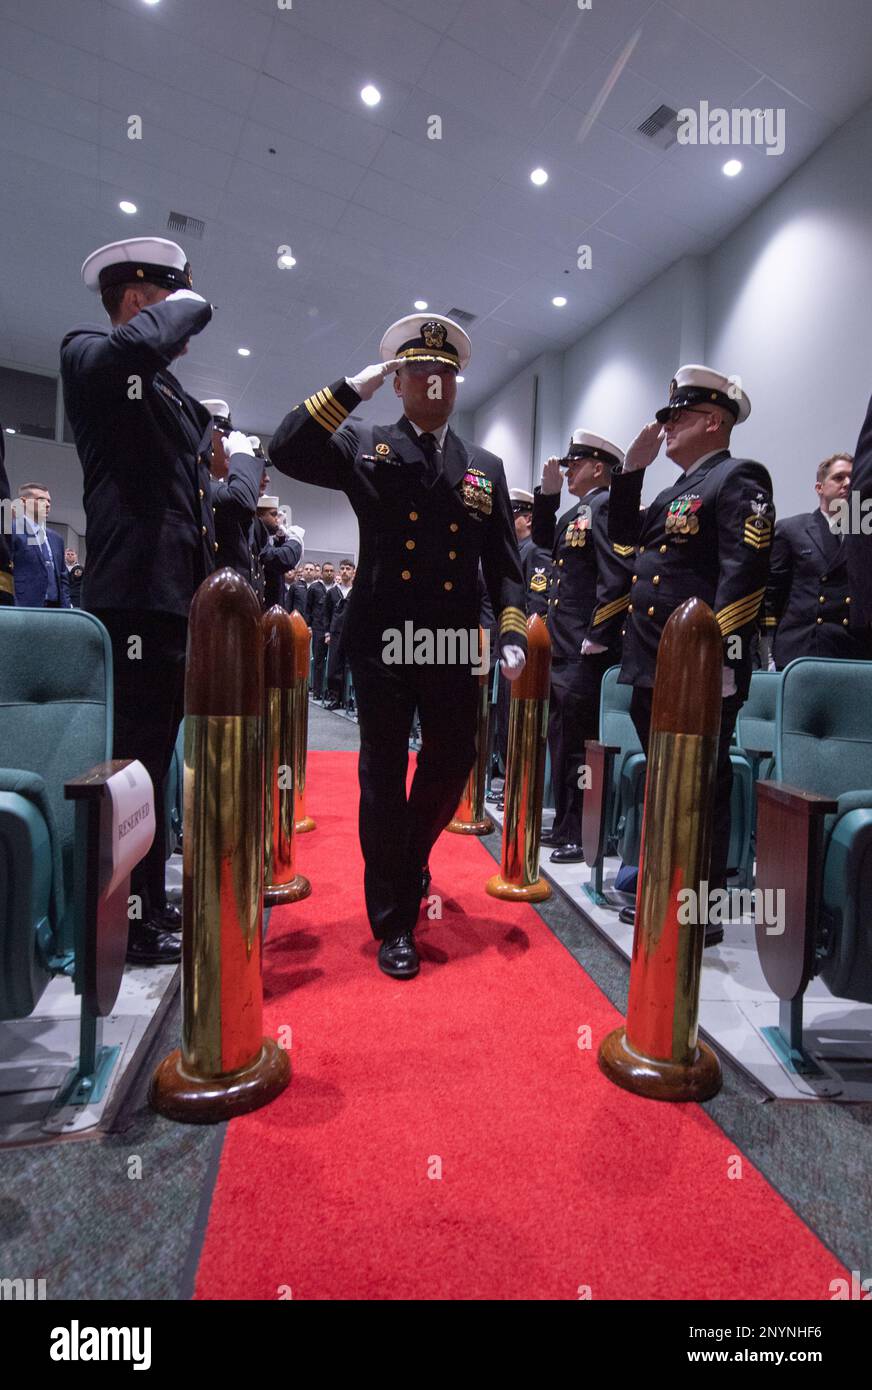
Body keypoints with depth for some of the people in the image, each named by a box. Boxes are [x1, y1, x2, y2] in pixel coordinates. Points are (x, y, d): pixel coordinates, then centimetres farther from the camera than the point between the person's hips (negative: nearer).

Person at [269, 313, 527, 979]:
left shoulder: (486, 467, 15)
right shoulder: (363, 447, 9)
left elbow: (504, 564, 11)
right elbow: (287, 451, -7)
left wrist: (513, 634, -2)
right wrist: (351, 389, -6)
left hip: (455, 647, 3)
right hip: (381, 642, -3)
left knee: (452, 766, 11)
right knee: (384, 777, 3)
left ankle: (409, 860, 44)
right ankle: (393, 922, 19)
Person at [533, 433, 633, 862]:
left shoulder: (607, 507, -9)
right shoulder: (578, 511, 19)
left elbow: (618, 575, -19)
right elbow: (544, 539, 28)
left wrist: (598, 637, -21)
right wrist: (548, 493, 17)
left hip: (587, 652, -10)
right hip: (564, 649, 10)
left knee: (579, 744, -5)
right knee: (562, 741, 14)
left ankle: (586, 838, 6)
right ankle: (566, 827, 26)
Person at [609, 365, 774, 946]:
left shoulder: (739, 478, -6)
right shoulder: (678, 490, 22)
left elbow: (744, 571, -17)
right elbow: (624, 534, 27)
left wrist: (720, 658, -24)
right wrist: (632, 468, 17)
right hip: (654, 673, 9)